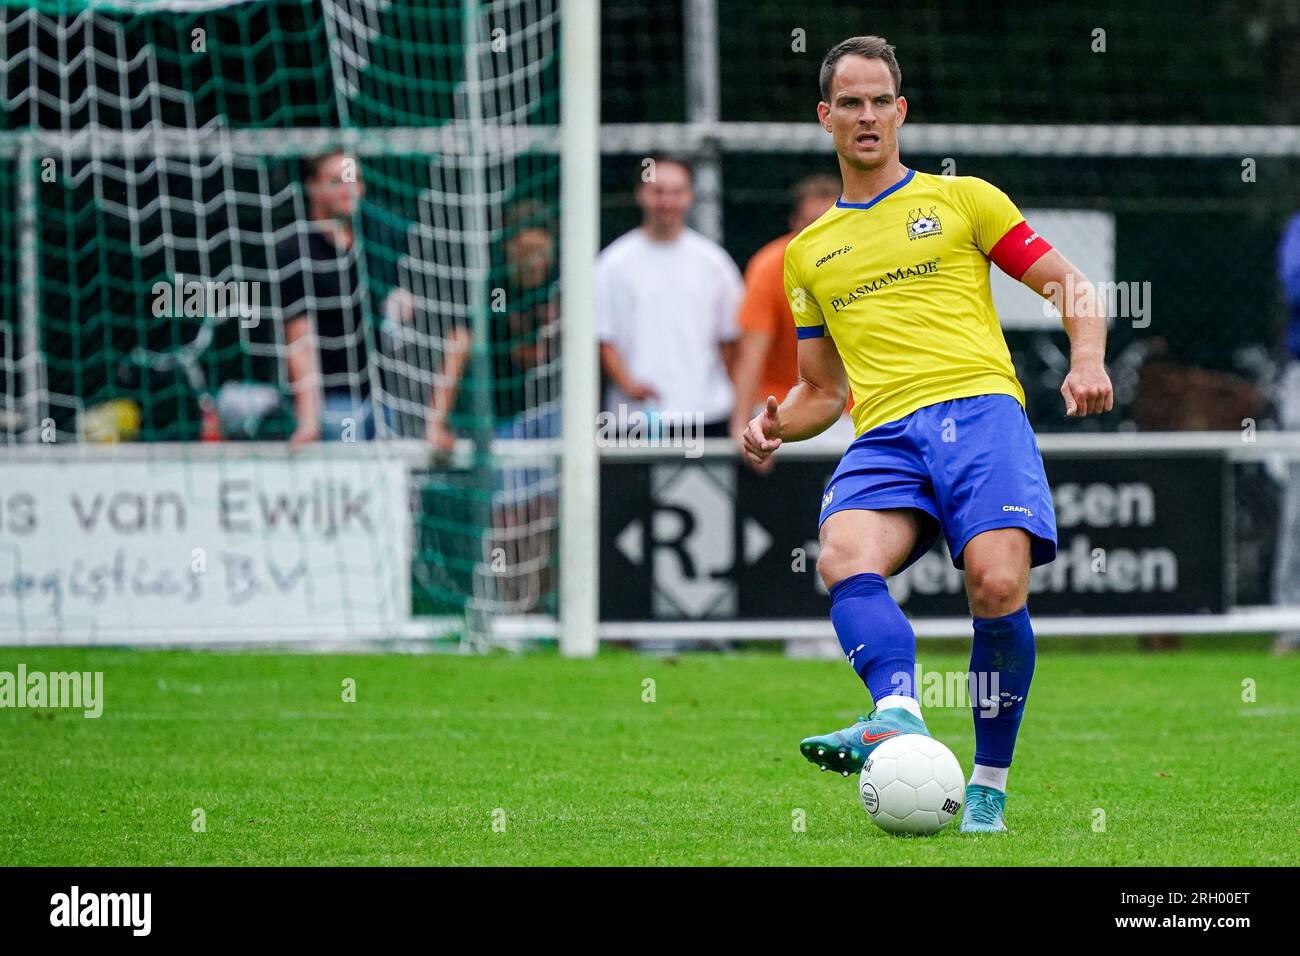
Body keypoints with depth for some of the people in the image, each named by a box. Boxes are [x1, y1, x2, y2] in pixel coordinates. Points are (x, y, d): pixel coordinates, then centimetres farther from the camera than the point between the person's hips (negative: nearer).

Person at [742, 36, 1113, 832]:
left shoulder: (960, 199, 17)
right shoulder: (808, 251, 26)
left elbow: (1071, 286, 14)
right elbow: (822, 390, 32)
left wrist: (1088, 361, -7)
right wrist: (776, 426, 10)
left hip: (978, 407, -3)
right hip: (885, 436, 3)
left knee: (998, 585, -26)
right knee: (845, 560, -31)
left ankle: (991, 786, -12)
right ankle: (899, 714, -52)